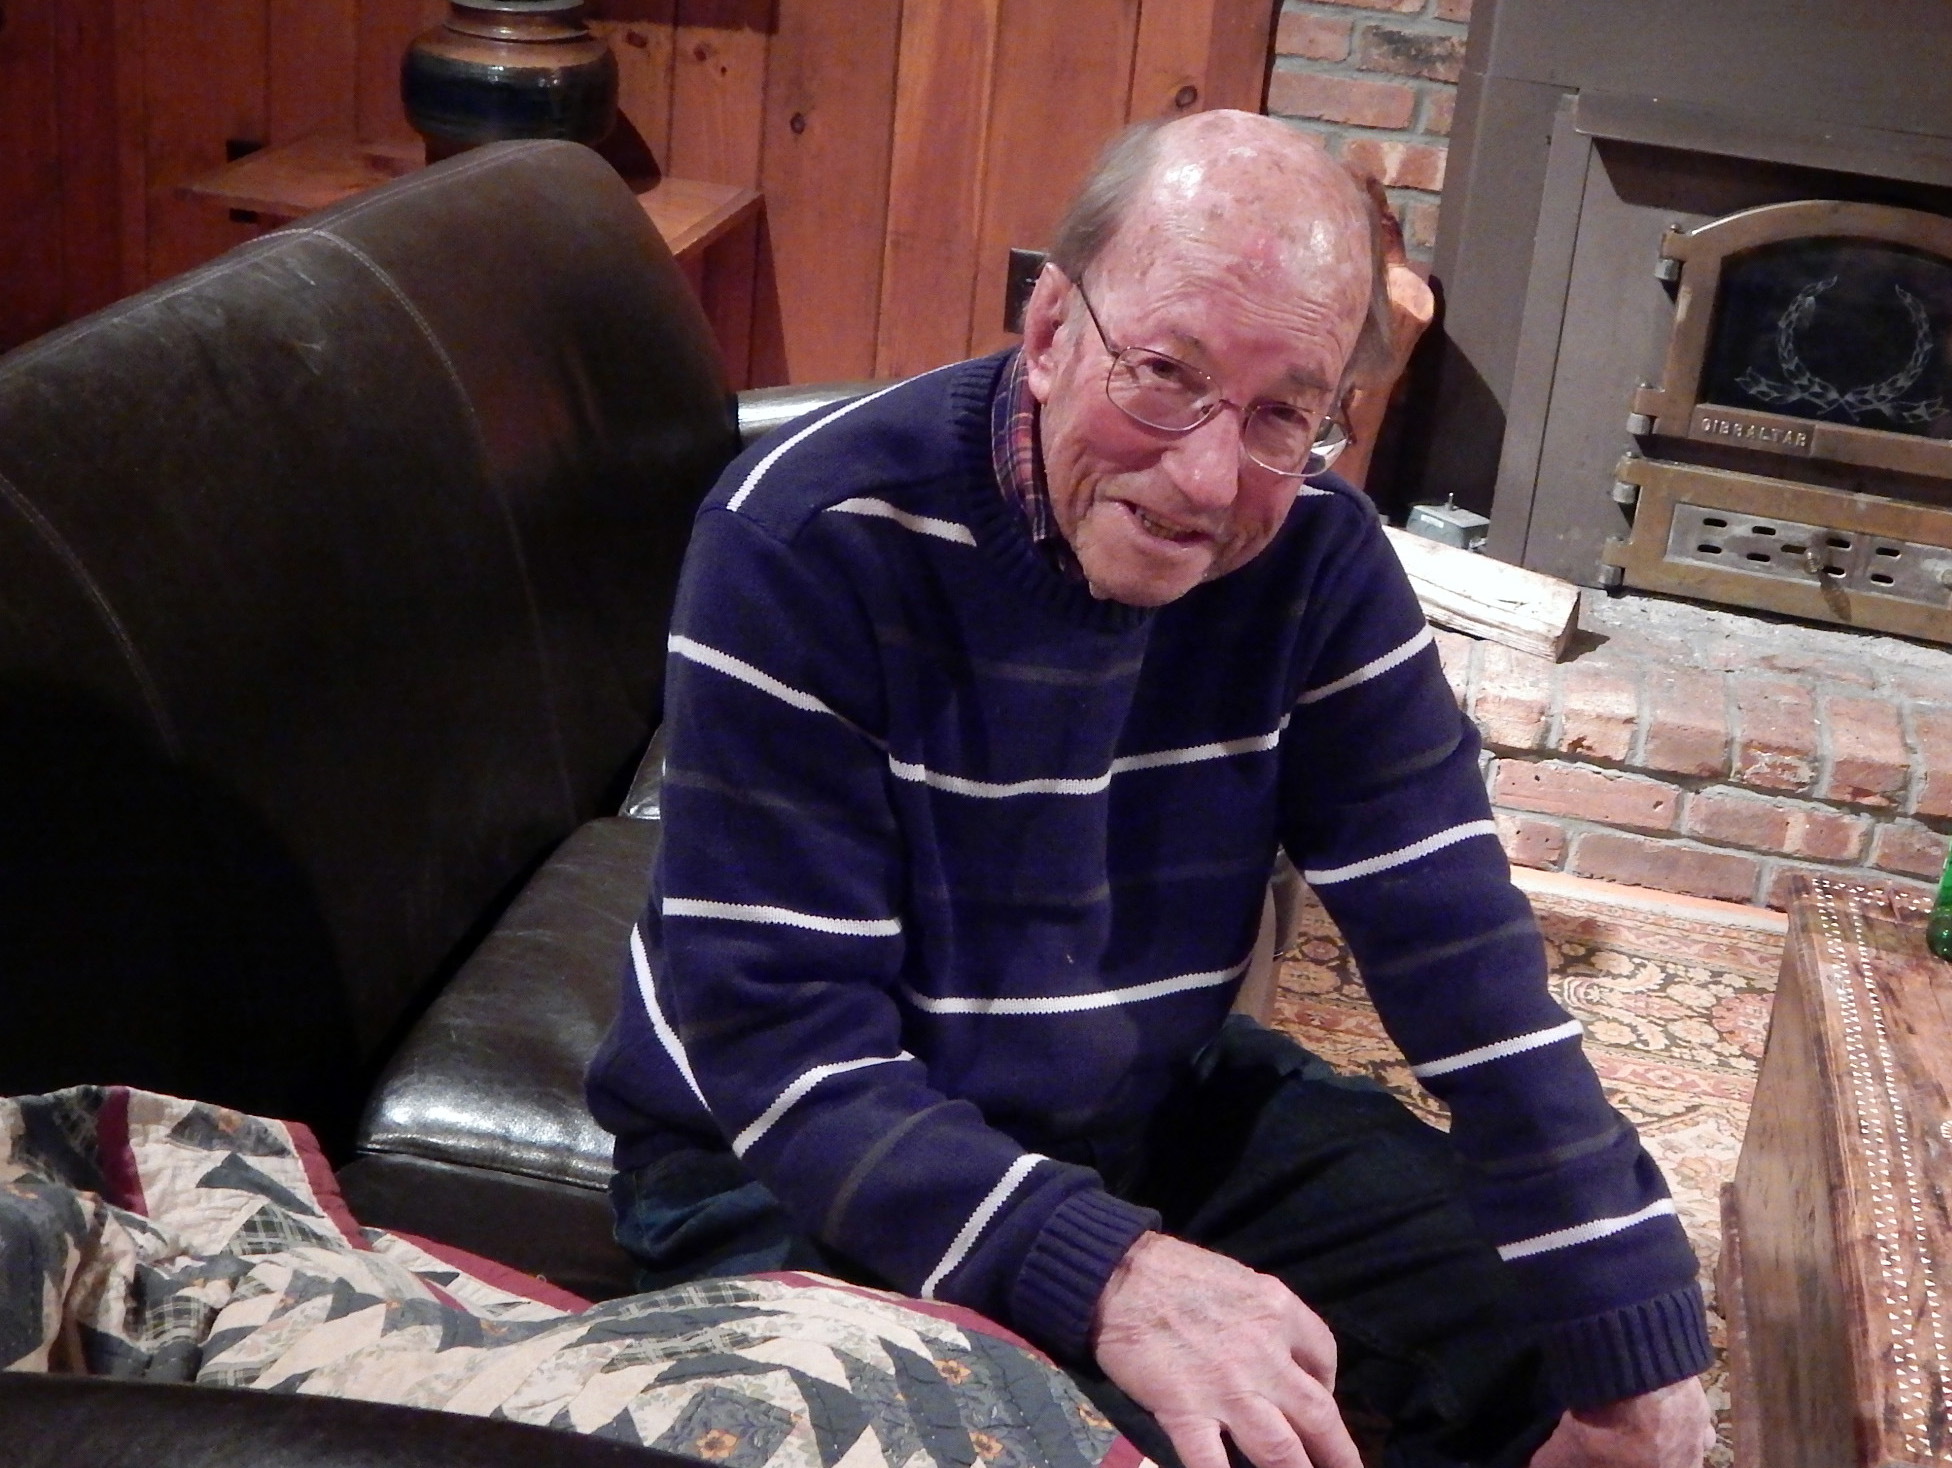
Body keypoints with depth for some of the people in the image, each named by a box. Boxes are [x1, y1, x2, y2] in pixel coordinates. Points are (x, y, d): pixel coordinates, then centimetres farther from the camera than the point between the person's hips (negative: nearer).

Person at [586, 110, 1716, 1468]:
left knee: (1550, 1308, 0)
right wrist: (1103, 1275, -40)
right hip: (798, 1160, -5)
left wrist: (1637, 1356, -16)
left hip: (1158, 1110, 5)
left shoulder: (1317, 552, -10)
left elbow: (1462, 950, -12)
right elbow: (778, 1035, -26)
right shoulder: (811, 538, -25)